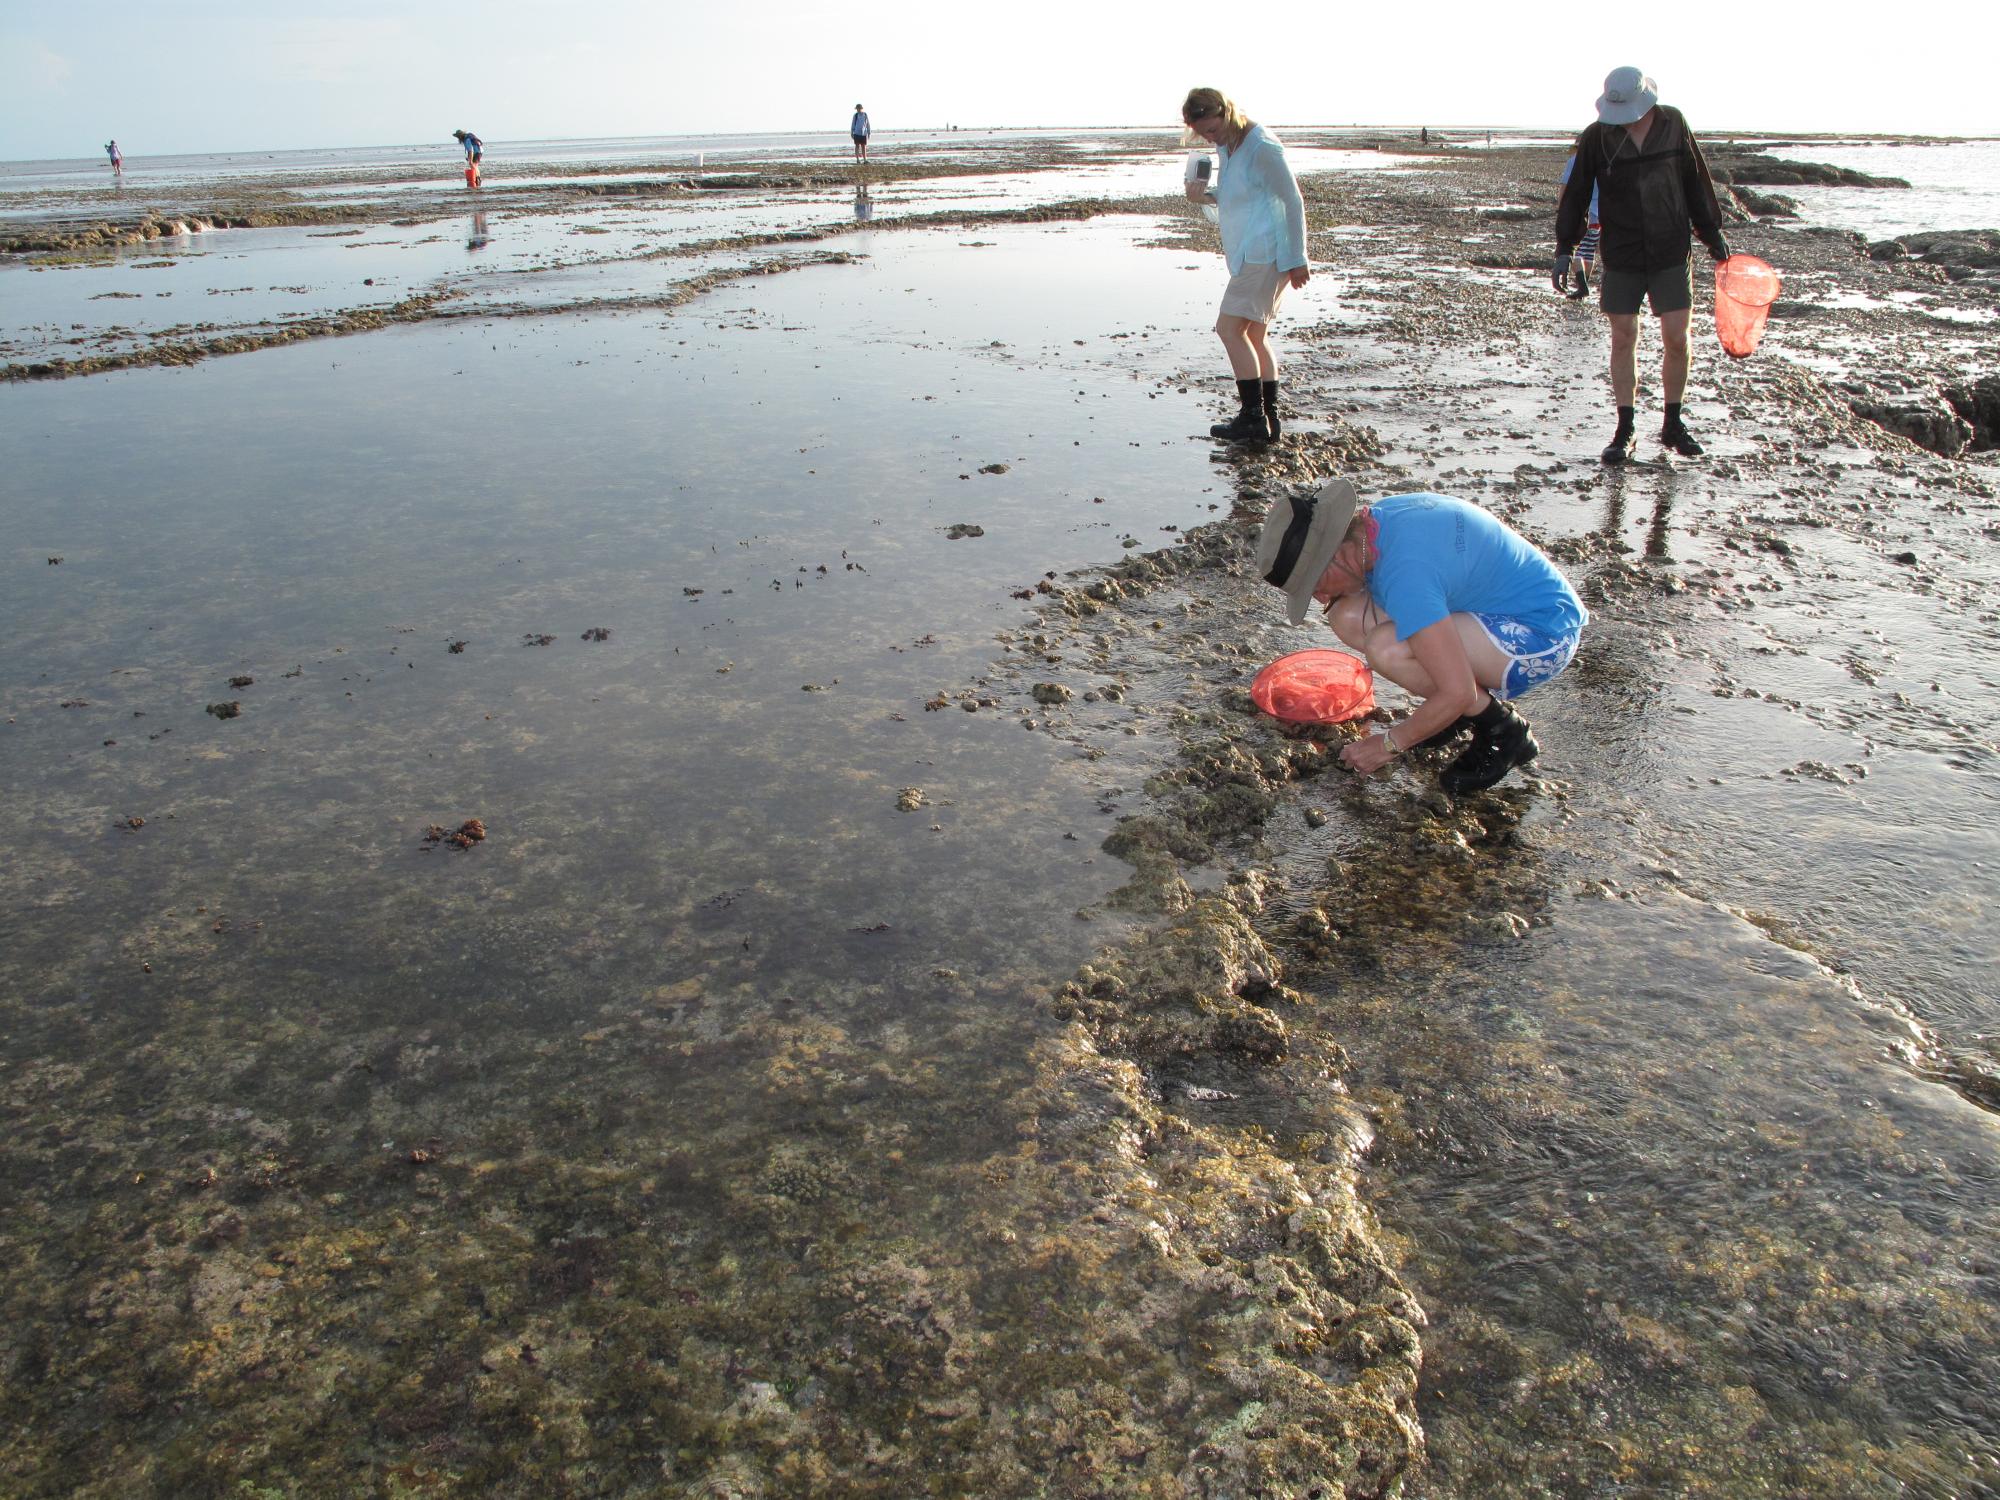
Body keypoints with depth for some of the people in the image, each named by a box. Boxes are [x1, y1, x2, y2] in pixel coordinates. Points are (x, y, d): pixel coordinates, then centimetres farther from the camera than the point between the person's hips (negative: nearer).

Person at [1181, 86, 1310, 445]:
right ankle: (1267, 418, 16)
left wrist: (1297, 260, -12)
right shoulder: (1227, 146, 12)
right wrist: (1205, 196, 3)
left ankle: (1254, 418, -9)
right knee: (1255, 335, 11)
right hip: (1248, 254, 10)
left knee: (1230, 328, -11)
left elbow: (1293, 201, -13)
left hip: (1265, 253, -10)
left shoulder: (1262, 147, -16)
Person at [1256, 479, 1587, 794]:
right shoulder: (1377, 514, -4)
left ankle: (1504, 732, -8)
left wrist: (1390, 743, -16)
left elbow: (1457, 693, -30)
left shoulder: (1405, 572, -32)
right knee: (1348, 617, -5)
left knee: (1389, 650, -32)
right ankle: (1479, 702, 10)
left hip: (1544, 636, -9)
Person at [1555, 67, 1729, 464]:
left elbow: (1697, 183, 9)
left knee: (1676, 339, -1)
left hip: (1671, 253, 1)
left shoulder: (1673, 125, 0)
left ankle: (1673, 425, 14)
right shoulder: (1596, 137, -4)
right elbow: (1575, 195, 2)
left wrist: (1712, 234, 14)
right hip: (1620, 256, -1)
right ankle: (1624, 431, 10)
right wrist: (1564, 248, -2)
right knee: (1623, 340, 2)